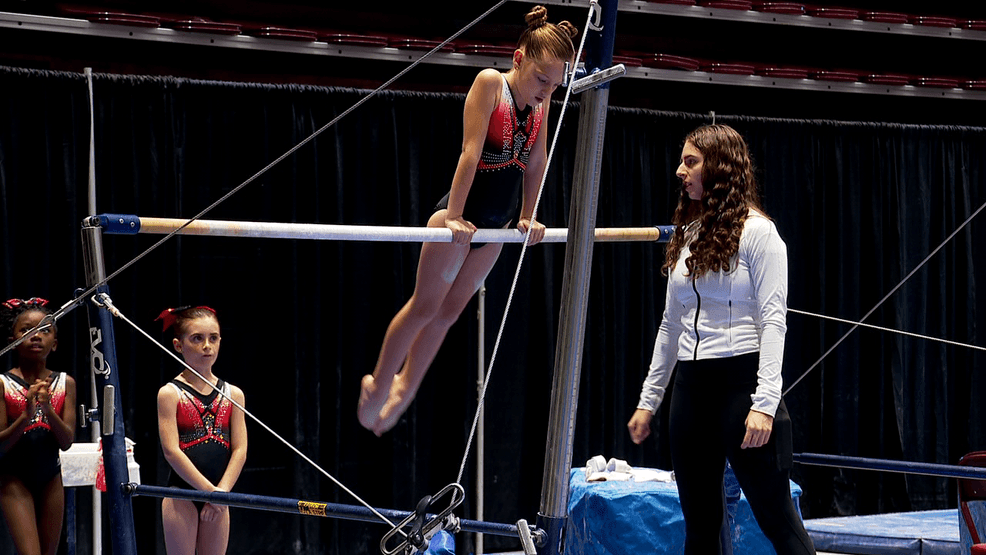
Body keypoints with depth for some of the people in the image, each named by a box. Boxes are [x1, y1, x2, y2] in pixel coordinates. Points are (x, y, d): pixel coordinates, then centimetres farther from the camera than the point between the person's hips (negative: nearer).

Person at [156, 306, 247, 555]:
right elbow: (171, 451, -13)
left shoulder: (232, 394, 7)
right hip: (182, 494, -4)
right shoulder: (170, 394, -5)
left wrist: (221, 491, -13)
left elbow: (240, 450, 1)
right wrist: (210, 490, -18)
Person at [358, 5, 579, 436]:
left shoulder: (541, 98, 1)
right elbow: (471, 151, -21)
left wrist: (527, 217, 15)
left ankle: (405, 386, 27)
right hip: (461, 218, -6)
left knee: (450, 310, 14)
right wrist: (453, 216, -22)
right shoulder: (490, 83, -17)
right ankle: (378, 384, 15)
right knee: (425, 306, 1)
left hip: (495, 224, 6)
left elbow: (536, 159, 11)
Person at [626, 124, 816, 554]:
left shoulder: (757, 232, -6)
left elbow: (773, 321, -11)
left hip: (741, 379, -7)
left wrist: (764, 404, -20)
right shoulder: (687, 235, 15)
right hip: (691, 386, 7)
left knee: (775, 516, -7)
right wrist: (648, 400, 18)